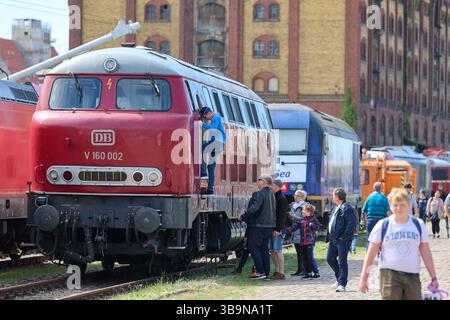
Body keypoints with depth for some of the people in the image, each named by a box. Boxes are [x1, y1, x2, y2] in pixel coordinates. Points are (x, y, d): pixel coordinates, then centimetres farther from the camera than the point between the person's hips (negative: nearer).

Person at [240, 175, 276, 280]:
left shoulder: (261, 193, -14)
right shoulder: (271, 194, 14)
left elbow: (254, 208, -26)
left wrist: (243, 217, -17)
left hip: (259, 225, -9)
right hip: (270, 226, 9)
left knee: (252, 246, -4)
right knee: (264, 248, 13)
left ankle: (260, 271, -11)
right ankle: (266, 272, 11)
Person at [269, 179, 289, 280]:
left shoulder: (282, 199, -11)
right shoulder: (273, 197, 17)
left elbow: (282, 215, -17)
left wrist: (278, 229, -21)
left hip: (277, 229, -9)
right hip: (271, 229, 9)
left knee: (278, 251, -9)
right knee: (272, 251, 10)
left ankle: (281, 273, -7)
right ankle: (277, 271, 16)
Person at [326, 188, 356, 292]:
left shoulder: (346, 208, -13)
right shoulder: (336, 208, 17)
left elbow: (351, 224, -19)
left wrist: (344, 237, -21)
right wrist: (329, 236, 15)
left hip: (342, 240, -10)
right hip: (334, 239, 10)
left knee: (342, 262, -5)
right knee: (330, 259, 13)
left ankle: (342, 284, 0)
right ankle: (340, 279, 29)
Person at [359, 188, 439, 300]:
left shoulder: (418, 225, 7)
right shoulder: (383, 226, 1)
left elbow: (426, 253, 10)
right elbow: (371, 253, 3)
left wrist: (433, 277, 8)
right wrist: (364, 277, -1)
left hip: (413, 275, 3)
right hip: (389, 274, -3)